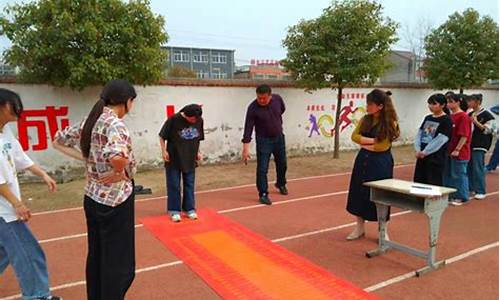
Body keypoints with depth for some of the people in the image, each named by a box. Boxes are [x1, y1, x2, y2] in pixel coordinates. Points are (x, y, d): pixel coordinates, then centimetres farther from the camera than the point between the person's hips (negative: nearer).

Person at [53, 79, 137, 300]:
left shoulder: (89, 122, 5)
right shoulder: (114, 124, -20)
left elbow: (58, 141, 20)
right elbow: (117, 156, -40)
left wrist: (87, 159, 10)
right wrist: (120, 172, -19)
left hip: (92, 198, 9)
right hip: (115, 201, -9)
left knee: (96, 257, 21)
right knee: (119, 263, 6)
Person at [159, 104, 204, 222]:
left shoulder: (199, 121, -6)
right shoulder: (173, 119, -17)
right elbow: (162, 136, -6)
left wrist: (197, 152, 9)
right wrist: (164, 151, -10)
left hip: (190, 159, 3)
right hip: (173, 159, -3)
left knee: (189, 185, 12)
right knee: (174, 186, 6)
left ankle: (189, 208, 25)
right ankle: (174, 210, 18)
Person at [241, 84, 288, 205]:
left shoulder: (277, 99, -13)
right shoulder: (253, 108, -24)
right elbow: (248, 128, -24)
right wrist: (246, 148, -27)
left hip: (279, 137, 5)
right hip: (263, 140, -4)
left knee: (282, 163, 19)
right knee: (262, 168, -7)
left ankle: (281, 184, 45)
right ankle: (263, 194, 7)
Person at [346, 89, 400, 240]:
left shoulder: (390, 123, -12)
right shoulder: (365, 119, 4)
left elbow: (382, 146, -17)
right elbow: (354, 136, -4)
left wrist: (364, 143, -7)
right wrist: (372, 140, -15)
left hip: (381, 163, -5)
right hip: (363, 161, 6)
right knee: (359, 194, 10)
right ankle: (360, 227, 27)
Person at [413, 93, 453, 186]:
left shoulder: (446, 120, -7)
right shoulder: (427, 118, 14)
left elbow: (440, 140, -15)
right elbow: (419, 134, 9)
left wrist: (425, 152, -15)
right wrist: (417, 150, -5)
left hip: (435, 158, -7)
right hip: (421, 157, 7)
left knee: (434, 185, -2)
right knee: (418, 183, 10)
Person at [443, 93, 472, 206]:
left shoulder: (463, 116, -14)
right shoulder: (450, 116, 9)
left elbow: (464, 136, -18)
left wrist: (457, 150, -19)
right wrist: (447, 149, 12)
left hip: (459, 153, -8)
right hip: (449, 151, 8)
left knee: (459, 174, 2)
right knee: (448, 174, 15)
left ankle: (461, 197, 15)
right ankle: (451, 196, 27)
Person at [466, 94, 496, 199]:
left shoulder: (486, 115, -7)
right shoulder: (470, 114, 12)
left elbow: (487, 130, -11)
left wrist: (476, 122, -19)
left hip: (480, 145, -7)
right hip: (469, 143, 7)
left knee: (478, 168, -7)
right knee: (469, 167, 11)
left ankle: (481, 191, -1)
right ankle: (470, 188, 23)